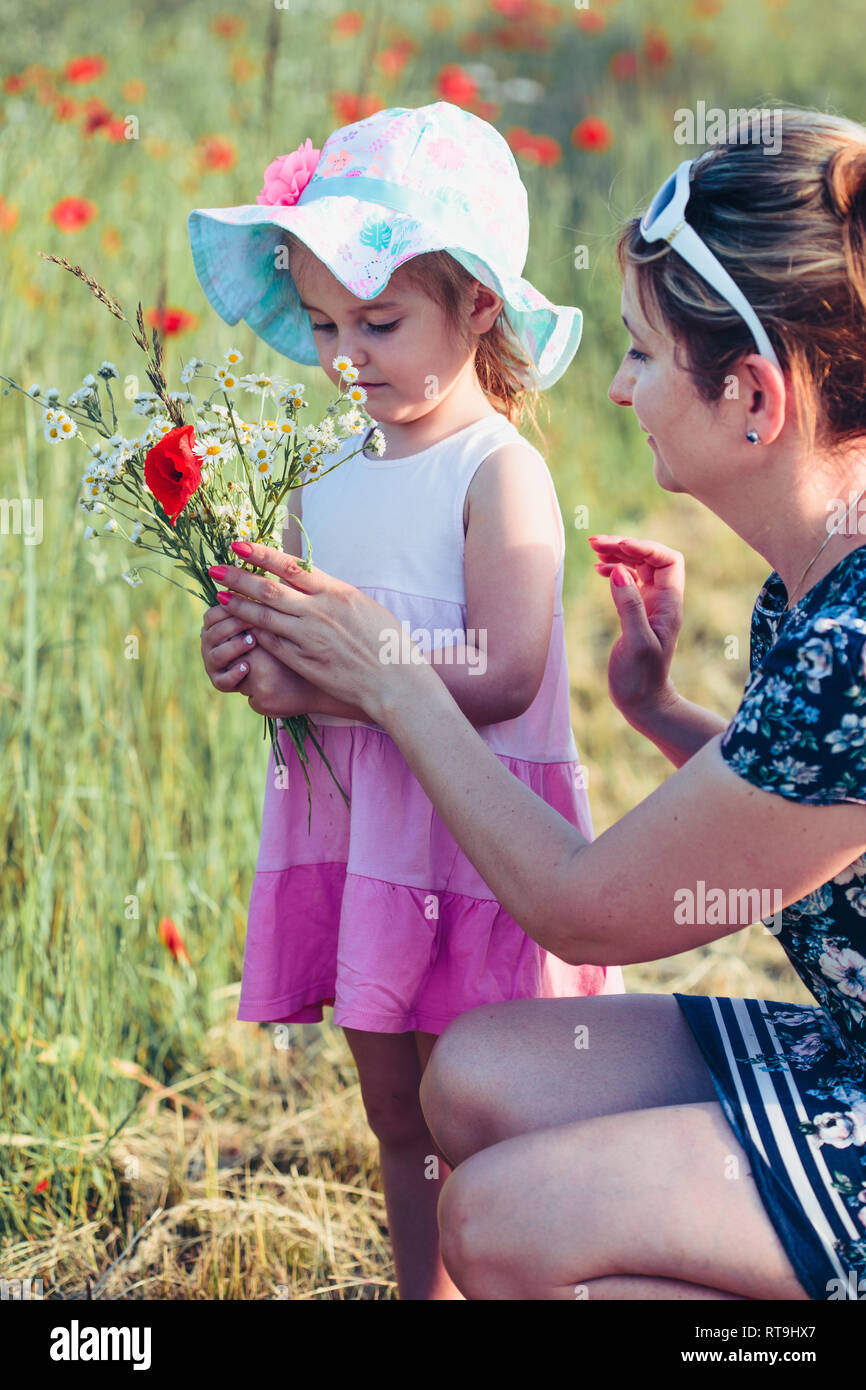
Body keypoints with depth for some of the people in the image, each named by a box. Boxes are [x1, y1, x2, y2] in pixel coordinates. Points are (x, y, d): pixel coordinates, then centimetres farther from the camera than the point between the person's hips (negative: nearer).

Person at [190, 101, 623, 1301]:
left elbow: (499, 678, -21)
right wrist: (252, 657, -6)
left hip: (476, 839, -7)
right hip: (356, 832, 7)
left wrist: (319, 683, -22)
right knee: (399, 1117, 16)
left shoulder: (500, 473, -11)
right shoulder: (329, 479, 10)